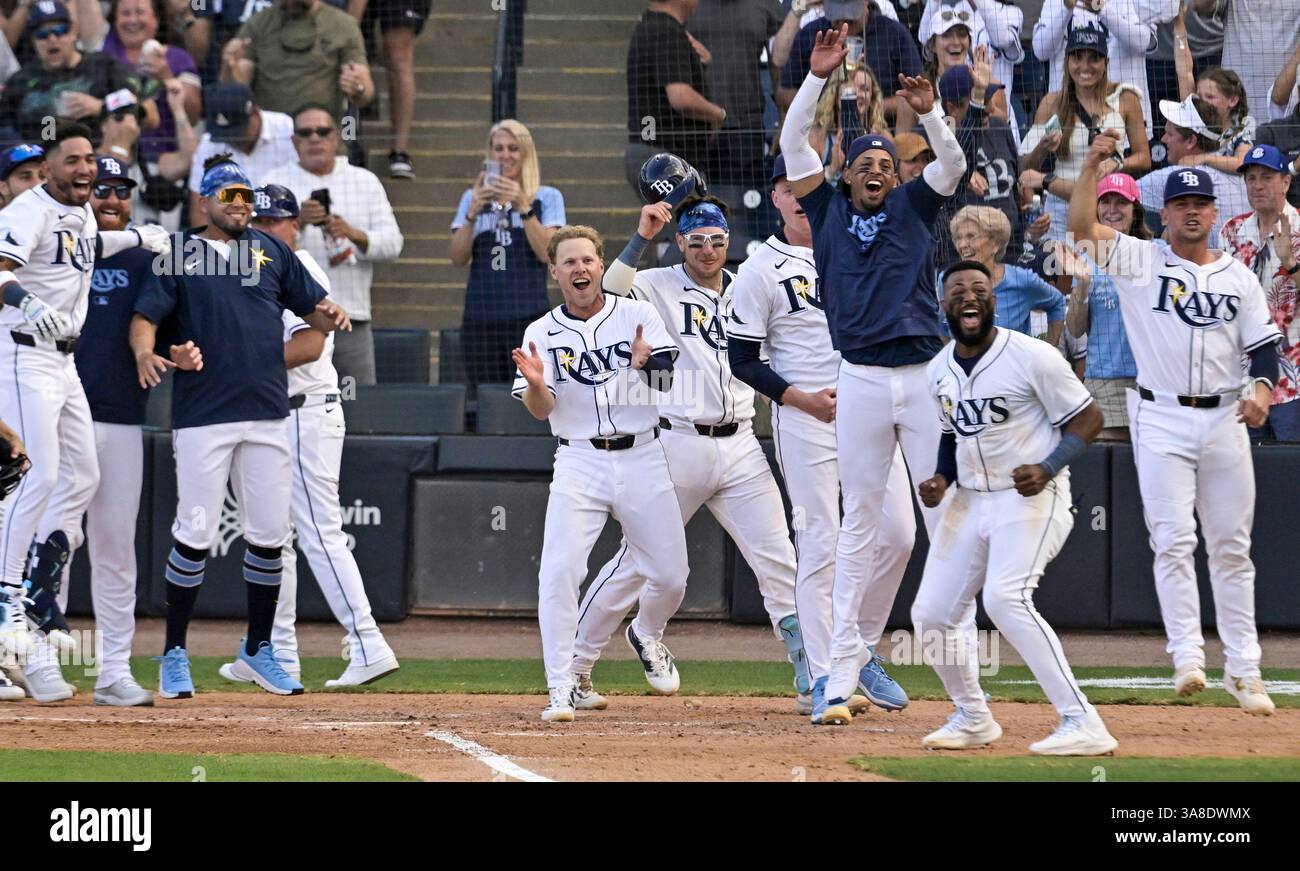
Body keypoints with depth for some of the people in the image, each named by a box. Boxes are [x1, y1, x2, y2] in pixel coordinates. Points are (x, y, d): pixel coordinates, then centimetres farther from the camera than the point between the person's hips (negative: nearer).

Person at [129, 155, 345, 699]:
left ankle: (258, 651, 19)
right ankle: (174, 654, 5)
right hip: (203, 416, -4)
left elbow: (313, 308, 14)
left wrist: (327, 317, -10)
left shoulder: (271, 251, 14)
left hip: (268, 415, 4)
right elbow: (145, 316, -3)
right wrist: (144, 352, -25)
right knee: (194, 534, -5)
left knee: (269, 536, 5)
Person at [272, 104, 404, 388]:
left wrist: (354, 234, -14)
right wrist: (298, 222, -23)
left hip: (352, 321, 2)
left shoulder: (365, 182, 14)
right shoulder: (276, 182, 8)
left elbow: (393, 244, 5)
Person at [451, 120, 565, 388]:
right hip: (482, 314, 2)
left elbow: (546, 253, -5)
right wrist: (473, 212, -9)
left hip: (528, 314, -2)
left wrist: (522, 206, -14)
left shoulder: (547, 198, 8)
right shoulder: (472, 198, 14)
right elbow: (458, 258, 5)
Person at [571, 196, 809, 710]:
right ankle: (573, 666, 13)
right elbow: (606, 296, -20)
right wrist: (641, 238, -23)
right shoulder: (658, 287, 0)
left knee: (779, 562, -2)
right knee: (636, 562, 1)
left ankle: (813, 681, 0)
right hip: (678, 447, -4)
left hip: (740, 448, 4)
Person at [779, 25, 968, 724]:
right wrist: (818, 76, -8)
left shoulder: (911, 208, 10)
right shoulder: (828, 210, 10)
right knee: (860, 523, 3)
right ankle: (842, 672, 2)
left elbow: (953, 164, -5)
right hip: (861, 384, 0)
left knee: (946, 519, -1)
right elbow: (792, 144, 1)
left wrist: (929, 112, -22)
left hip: (926, 376, 0)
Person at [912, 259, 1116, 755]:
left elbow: (1087, 419, -10)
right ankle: (973, 719, 28)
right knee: (929, 614, 4)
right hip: (971, 502, 8)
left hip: (1031, 498, -7)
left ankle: (1083, 725, -30)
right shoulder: (939, 371, 7)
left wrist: (1047, 469, -25)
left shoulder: (1031, 357, -13)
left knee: (1005, 598, -29)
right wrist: (941, 479, 2)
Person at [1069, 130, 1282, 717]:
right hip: (1161, 420, -3)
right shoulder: (1140, 261, 3)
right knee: (1173, 540, -11)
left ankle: (1243, 668, 10)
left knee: (1232, 546, 6)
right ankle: (1187, 657, -14)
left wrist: (1262, 390, -11)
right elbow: (1083, 227, -10)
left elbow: (1264, 345, 8)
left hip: (1224, 421, 3)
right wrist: (1092, 164, -21)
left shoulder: (1238, 277, 11)